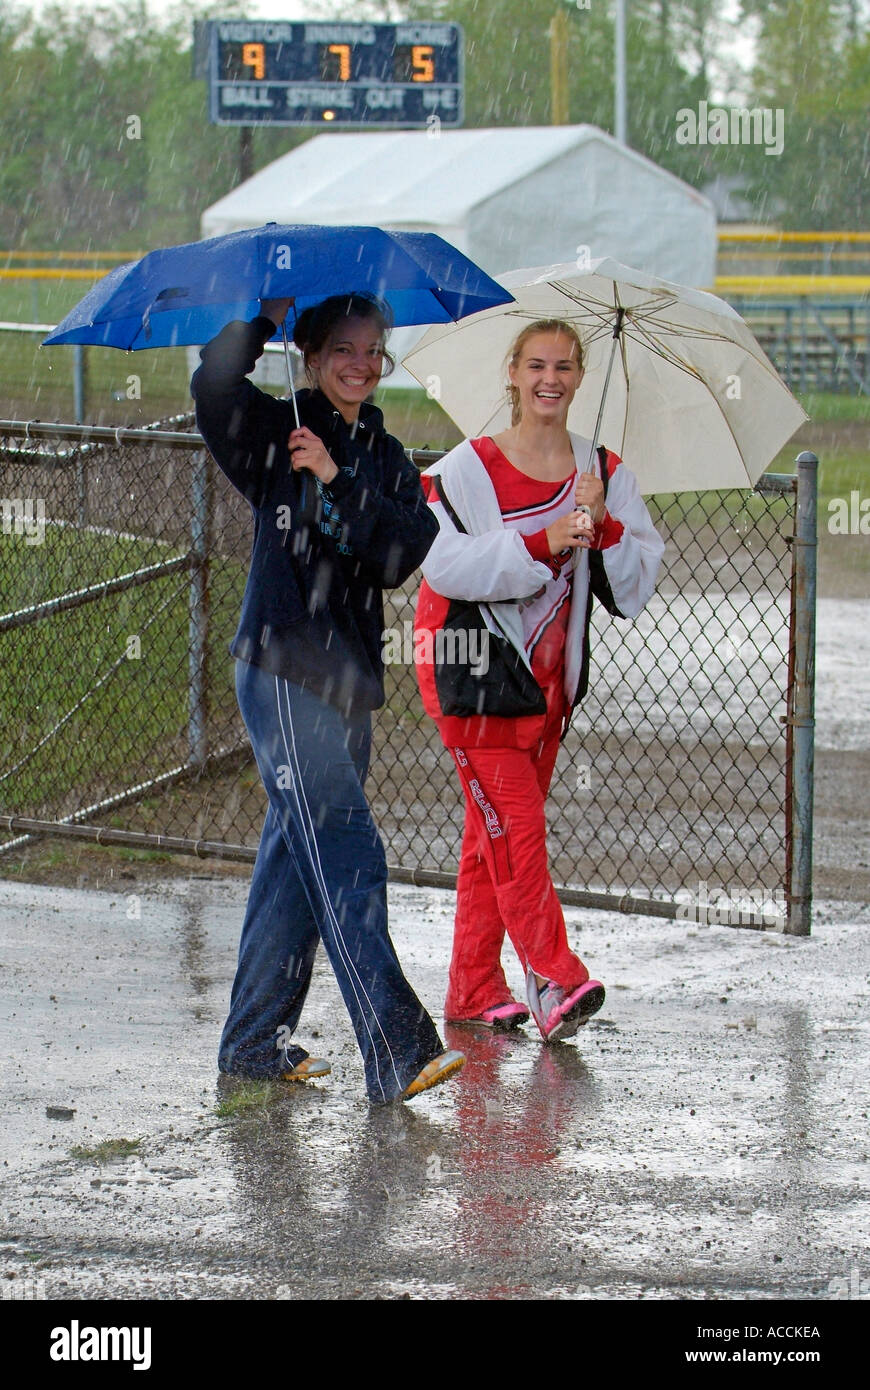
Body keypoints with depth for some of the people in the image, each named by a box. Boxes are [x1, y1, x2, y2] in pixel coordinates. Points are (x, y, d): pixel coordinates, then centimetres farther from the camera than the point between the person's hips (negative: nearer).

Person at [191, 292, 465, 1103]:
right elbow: (213, 387, -21)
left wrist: (336, 483, -13)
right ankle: (396, 1053, -17)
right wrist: (268, 320, -21)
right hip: (283, 669, -7)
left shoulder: (385, 461, 14)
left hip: (347, 677, 7)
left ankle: (254, 1040, 21)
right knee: (344, 853, -13)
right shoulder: (276, 435, -1)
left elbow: (402, 554, -3)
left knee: (296, 855, 12)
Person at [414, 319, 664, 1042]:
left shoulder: (604, 472, 6)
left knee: (493, 834, 11)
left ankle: (475, 990, 17)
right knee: (514, 826, -13)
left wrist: (602, 528, -17)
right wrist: (543, 544, -27)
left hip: (550, 675, 5)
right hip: (475, 669, -5)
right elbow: (446, 563, -20)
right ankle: (557, 982, -17)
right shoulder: (468, 468, -6)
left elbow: (636, 585, 0)